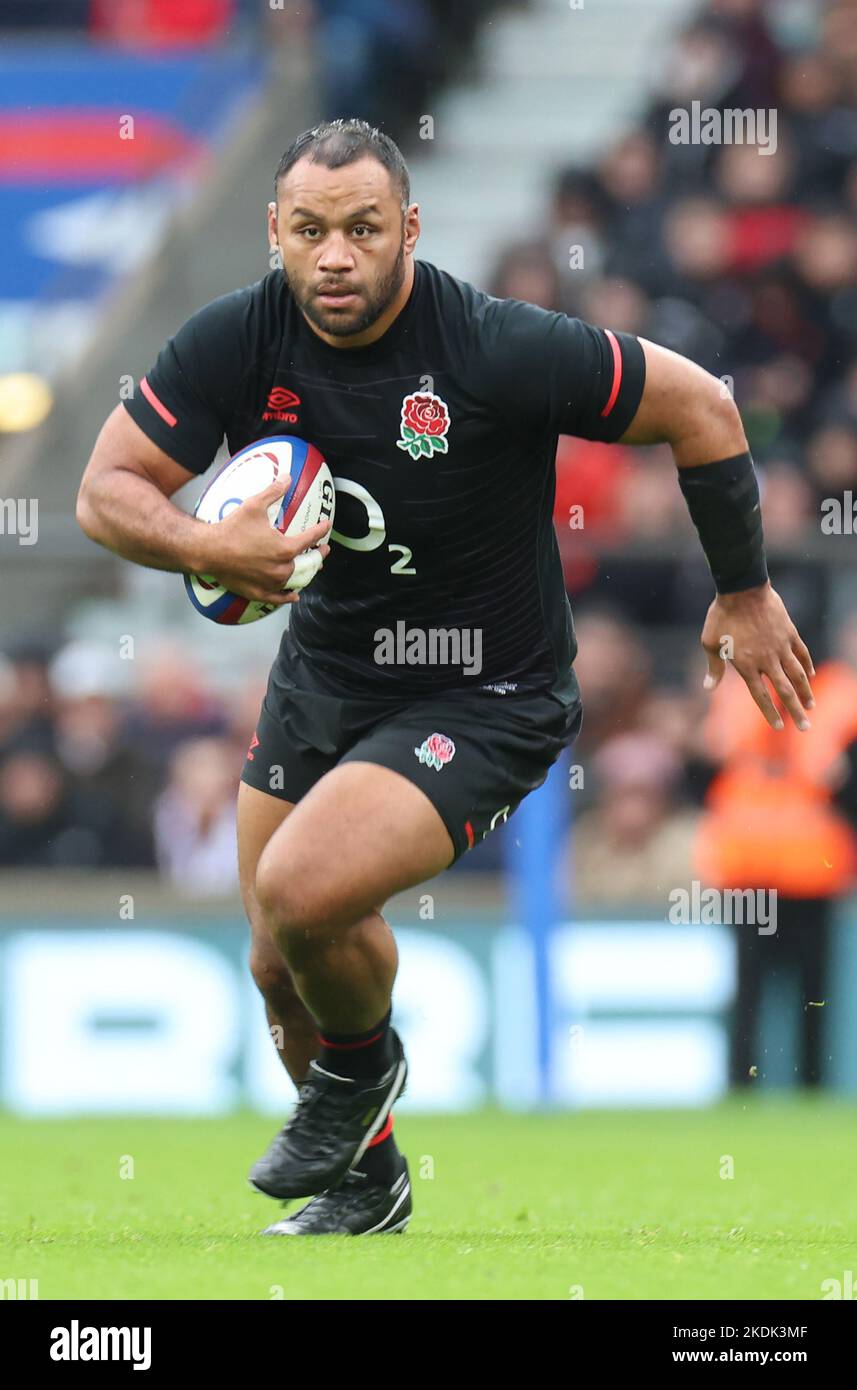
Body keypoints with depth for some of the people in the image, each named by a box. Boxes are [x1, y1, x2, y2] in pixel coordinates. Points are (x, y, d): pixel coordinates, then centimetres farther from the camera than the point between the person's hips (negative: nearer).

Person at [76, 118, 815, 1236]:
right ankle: (366, 1183, 44)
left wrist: (745, 590, -4)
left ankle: (363, 1061, 7)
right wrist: (207, 547, -31)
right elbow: (106, 489, -9)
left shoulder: (500, 349, -26)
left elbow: (700, 409, -15)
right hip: (322, 672, 6)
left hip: (484, 701, -6)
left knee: (302, 894, -27)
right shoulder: (238, 341, -14)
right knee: (282, 968, 15)